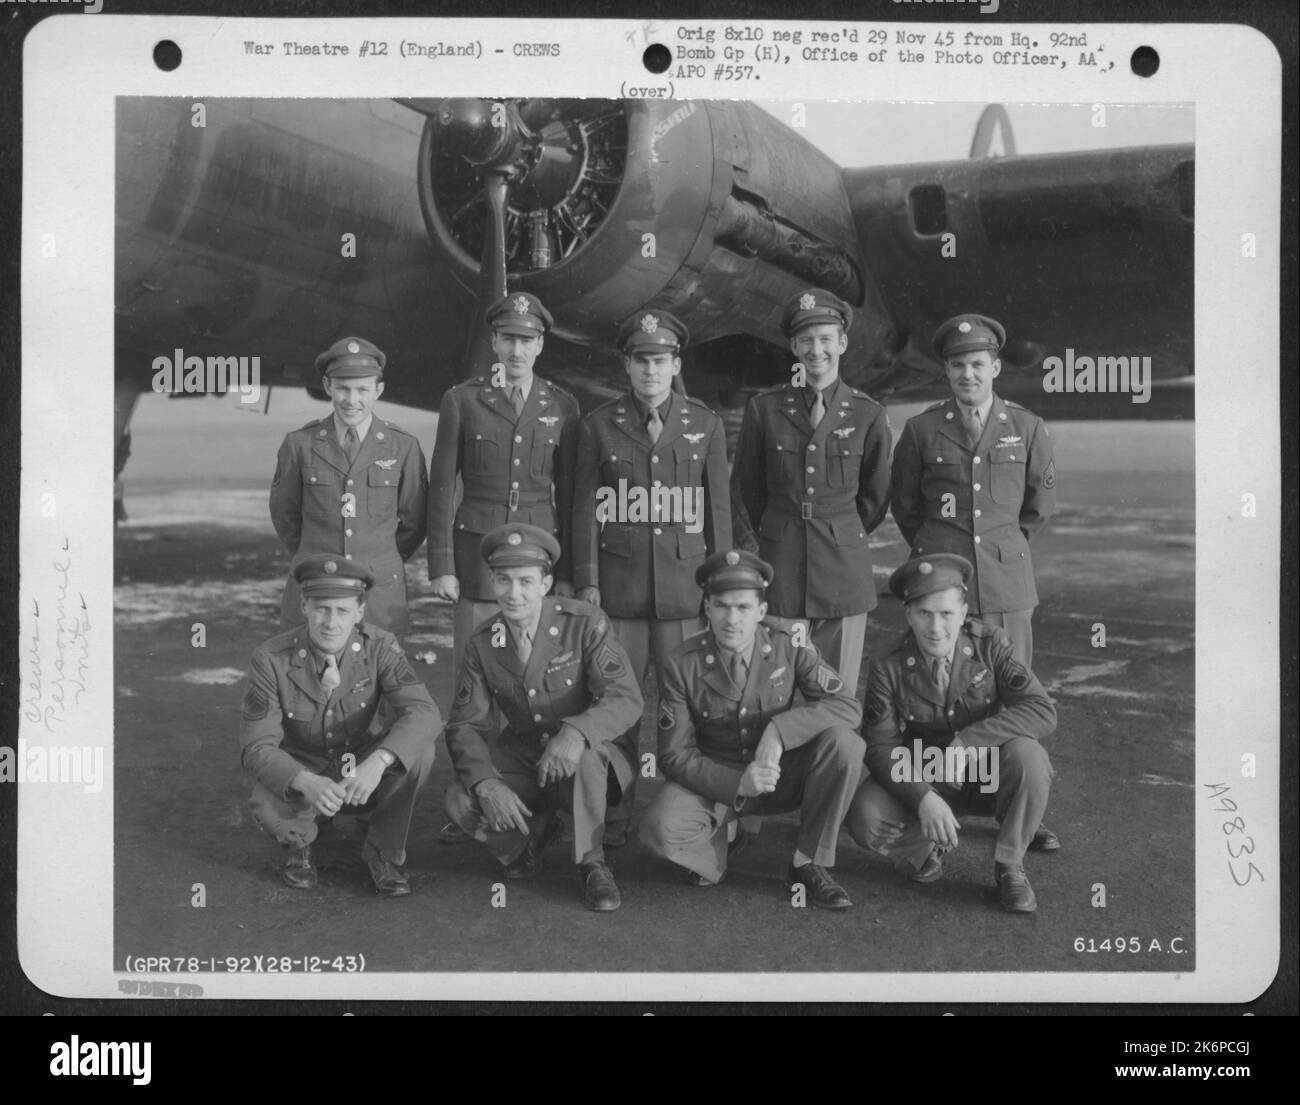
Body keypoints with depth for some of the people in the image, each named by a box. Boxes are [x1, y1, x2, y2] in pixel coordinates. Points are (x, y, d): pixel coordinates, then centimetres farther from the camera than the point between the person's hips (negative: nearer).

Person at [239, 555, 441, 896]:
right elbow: (256, 749, -26)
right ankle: (299, 839, 3)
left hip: (363, 777, 1)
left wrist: (378, 763, -50)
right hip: (298, 777, -1)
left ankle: (383, 851, -5)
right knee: (267, 806, -36)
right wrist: (306, 784, -46)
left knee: (419, 749, -29)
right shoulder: (270, 659, -22)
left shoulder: (380, 647, -19)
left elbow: (423, 714, -31)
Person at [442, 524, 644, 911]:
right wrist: (486, 784, -27)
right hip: (522, 757, 4)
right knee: (460, 803, -23)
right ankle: (534, 826, 9)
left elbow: (625, 699, -23)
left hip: (593, 754, -3)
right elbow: (466, 724, -7)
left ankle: (592, 864, -16)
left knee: (582, 758, -39)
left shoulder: (585, 624, -15)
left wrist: (576, 733, -45)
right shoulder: (481, 644, -4)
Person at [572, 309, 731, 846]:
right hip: (619, 589, 0)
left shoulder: (706, 425, 8)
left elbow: (718, 510, 9)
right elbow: (586, 510, 6)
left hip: (685, 589, 0)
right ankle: (614, 818, 11)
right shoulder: (598, 425, 6)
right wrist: (586, 582, 0)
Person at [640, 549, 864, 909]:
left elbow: (847, 707, -18)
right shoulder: (683, 665, -13)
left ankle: (809, 863, -11)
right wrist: (737, 784, -31)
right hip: (714, 781, -2)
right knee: (661, 829, -33)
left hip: (782, 776, 2)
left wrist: (780, 729, -33)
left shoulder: (789, 647, -11)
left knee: (843, 742, -28)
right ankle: (714, 853, 5)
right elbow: (675, 755, -14)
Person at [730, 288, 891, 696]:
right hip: (780, 571, 0)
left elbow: (875, 498, 14)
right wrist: (753, 552, 7)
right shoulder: (764, 409, 2)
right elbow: (744, 492, 11)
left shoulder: (868, 415, 2)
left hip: (844, 573, 0)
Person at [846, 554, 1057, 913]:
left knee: (1025, 753, -34)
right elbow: (882, 748, -16)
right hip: (924, 785, 0)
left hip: (990, 776, 0)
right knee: (866, 819, -28)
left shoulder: (990, 644, -13)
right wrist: (924, 800, -34)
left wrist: (965, 743, -34)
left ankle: (1009, 865, -10)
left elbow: (1042, 712, -23)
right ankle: (926, 843, 7)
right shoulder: (889, 670, -12)